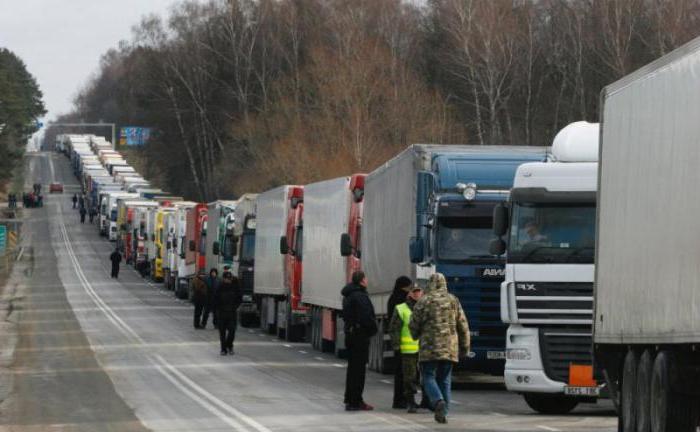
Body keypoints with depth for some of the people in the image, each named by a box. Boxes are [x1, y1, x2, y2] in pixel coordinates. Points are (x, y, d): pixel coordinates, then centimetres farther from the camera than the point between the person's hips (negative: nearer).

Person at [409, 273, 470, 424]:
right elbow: (463, 326, 9)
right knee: (445, 380, 12)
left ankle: (438, 401, -24)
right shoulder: (453, 301, 7)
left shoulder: (424, 301, -4)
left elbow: (414, 325, 0)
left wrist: (416, 335, 23)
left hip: (429, 348, -4)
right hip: (450, 349, 4)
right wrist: (465, 347, 17)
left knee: (429, 377, 2)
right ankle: (443, 412, 8)